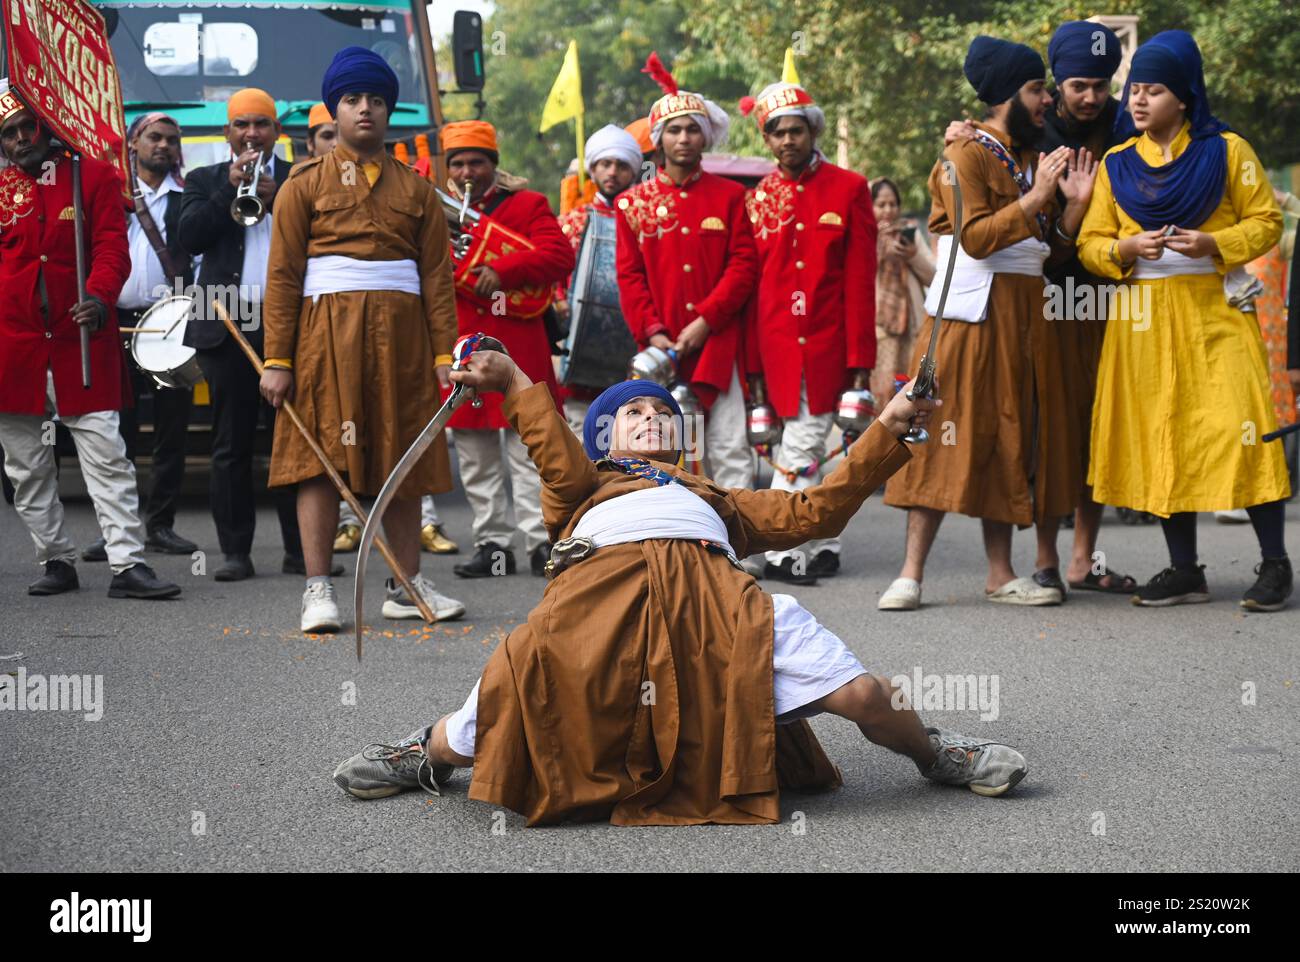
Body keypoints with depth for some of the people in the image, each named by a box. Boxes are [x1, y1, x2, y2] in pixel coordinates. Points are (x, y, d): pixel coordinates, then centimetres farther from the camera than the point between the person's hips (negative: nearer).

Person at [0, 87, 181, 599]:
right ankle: (56, 561, 18)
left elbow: (112, 245, -3)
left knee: (106, 454, -7)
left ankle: (128, 565, -7)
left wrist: (99, 297, -21)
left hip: (81, 338, -2)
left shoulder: (94, 175, 4)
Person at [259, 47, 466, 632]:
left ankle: (407, 585, 14)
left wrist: (444, 352, 0)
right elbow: (282, 275, 0)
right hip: (327, 333, -3)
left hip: (399, 334, 3)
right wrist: (277, 359, -6)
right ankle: (318, 589, -3)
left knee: (403, 458, 6)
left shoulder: (415, 188, 12)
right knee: (322, 457, -6)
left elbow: (438, 275, 9)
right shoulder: (305, 184, 5)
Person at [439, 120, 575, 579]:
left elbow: (560, 256, -9)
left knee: (526, 447, -6)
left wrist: (504, 270, -22)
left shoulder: (527, 205, 5)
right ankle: (492, 543, 12)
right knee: (475, 455, 6)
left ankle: (541, 541, -4)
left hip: (517, 348, -4)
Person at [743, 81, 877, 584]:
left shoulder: (849, 189, 1)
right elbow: (750, 282, 8)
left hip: (827, 344, -2)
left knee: (803, 448, -4)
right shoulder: (757, 198, 9)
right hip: (777, 347, 2)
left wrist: (860, 355, -6)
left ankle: (786, 553, 4)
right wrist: (753, 362, 3)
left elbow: (860, 278, -2)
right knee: (807, 449, 6)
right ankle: (822, 546, 12)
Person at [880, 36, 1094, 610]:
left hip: (1028, 316, 7)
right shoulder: (965, 158, -5)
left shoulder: (1034, 160, 18)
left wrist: (1075, 203, 2)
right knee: (950, 437, -9)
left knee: (1009, 440, 5)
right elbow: (975, 237, -18)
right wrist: (1035, 197, -17)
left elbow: (1055, 249, 16)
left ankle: (1002, 575, 8)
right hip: (974, 316, -7)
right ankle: (911, 574, -7)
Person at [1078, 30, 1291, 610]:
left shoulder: (1226, 150, 3)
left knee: (1240, 431, -13)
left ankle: (1275, 564, -3)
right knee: (1159, 440, 3)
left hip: (1214, 312, -3)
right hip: (1144, 321, 3)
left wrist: (1214, 244, -14)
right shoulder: (1117, 164, 11)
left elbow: (1266, 221, 3)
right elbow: (1090, 242, 9)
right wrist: (1126, 248, -12)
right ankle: (1185, 572, 12)